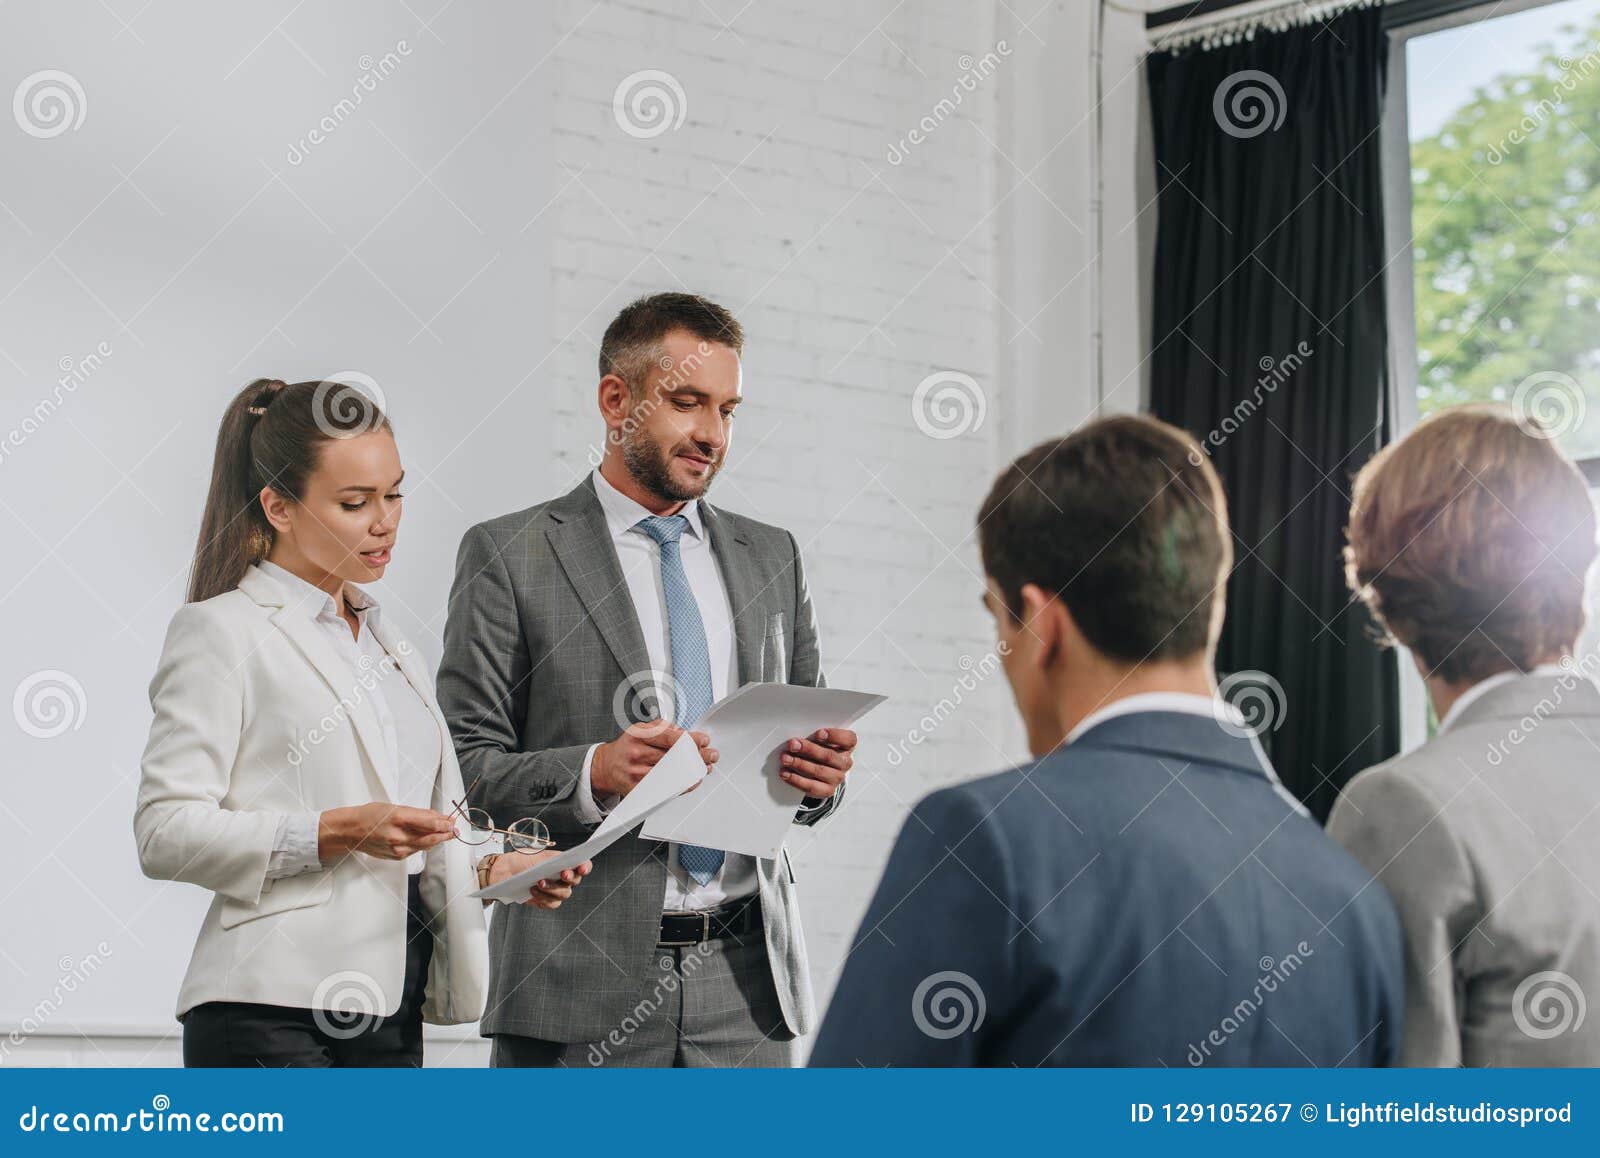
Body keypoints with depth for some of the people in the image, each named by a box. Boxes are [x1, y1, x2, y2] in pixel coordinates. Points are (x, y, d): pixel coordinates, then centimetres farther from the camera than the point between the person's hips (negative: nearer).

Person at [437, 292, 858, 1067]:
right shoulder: (508, 556, 2)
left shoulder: (770, 557, 17)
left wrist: (818, 772, -4)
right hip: (584, 976, -4)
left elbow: (806, 738, 20)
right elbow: (465, 766, -3)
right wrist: (595, 772, -20)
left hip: (746, 976, 4)